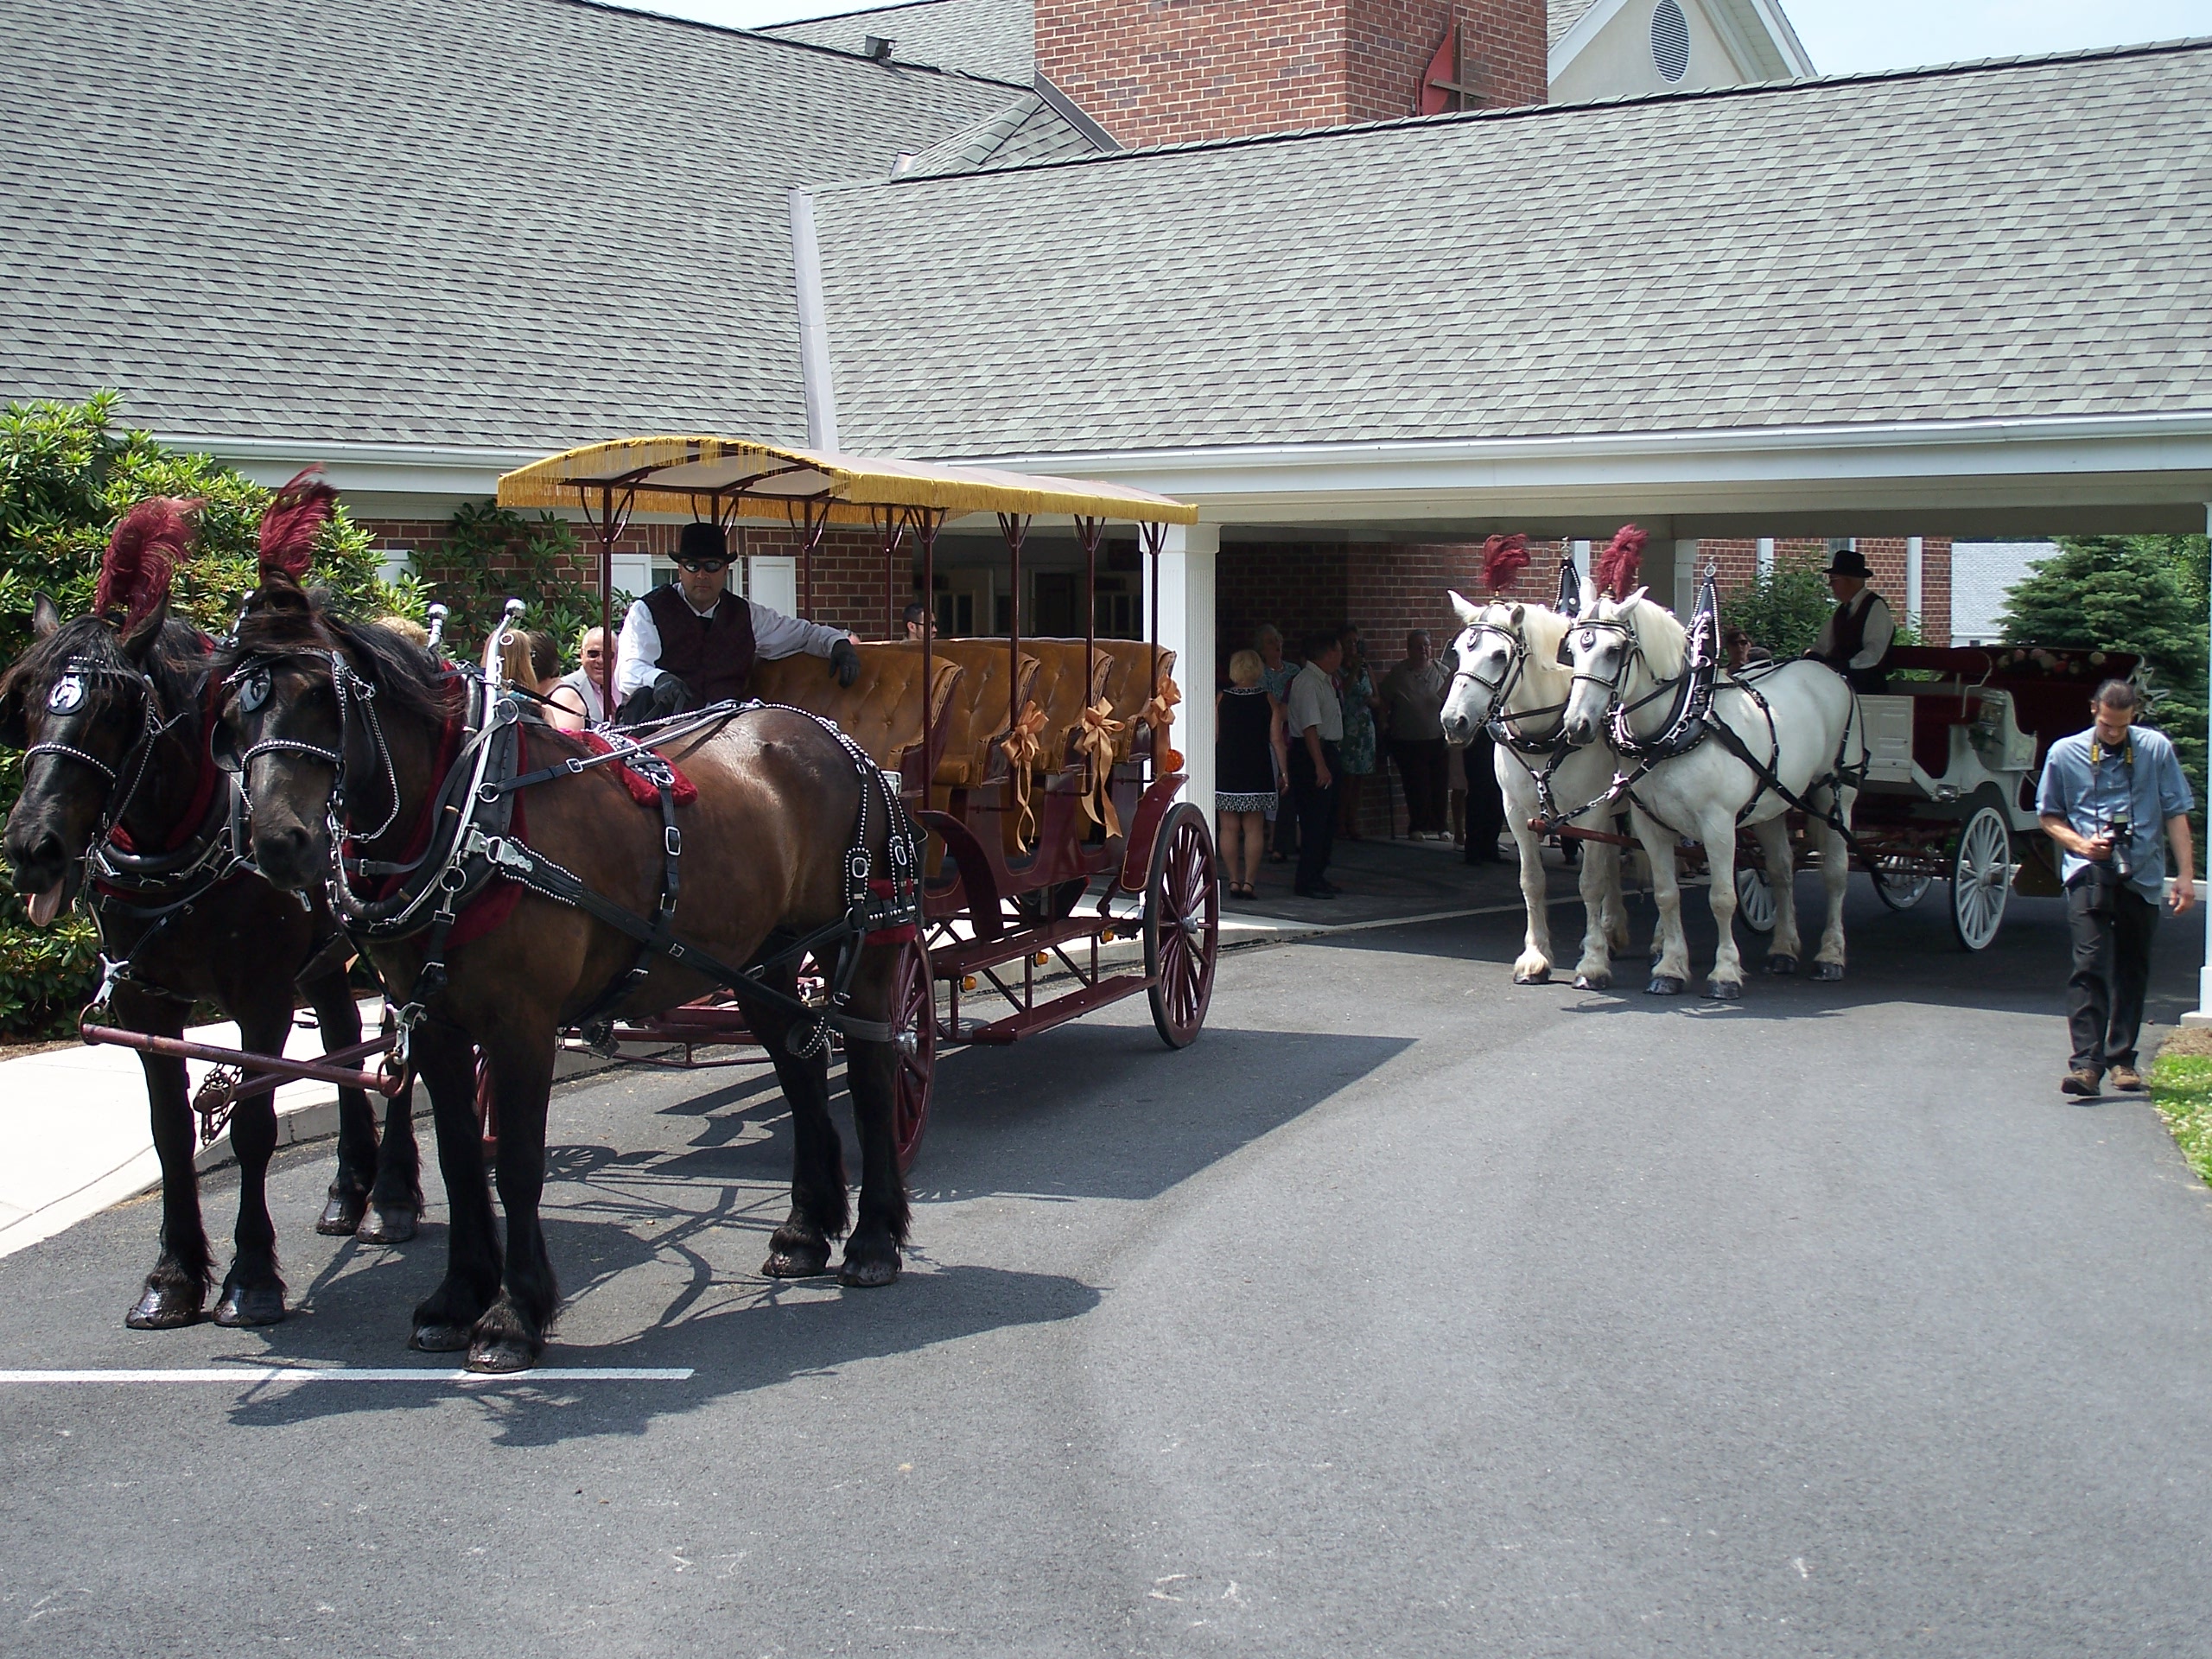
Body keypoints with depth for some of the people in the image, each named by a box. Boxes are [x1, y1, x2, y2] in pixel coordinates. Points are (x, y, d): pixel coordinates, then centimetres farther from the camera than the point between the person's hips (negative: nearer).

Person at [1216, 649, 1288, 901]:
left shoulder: (1220, 699, -1)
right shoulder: (1269, 700, 0)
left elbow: (1213, 737, 1)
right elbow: (1276, 740, -2)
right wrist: (1283, 771, 4)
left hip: (1225, 769, 0)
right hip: (1257, 771, 0)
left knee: (1229, 828, 6)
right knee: (1253, 828, 4)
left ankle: (1234, 880, 6)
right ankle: (1249, 882, 1)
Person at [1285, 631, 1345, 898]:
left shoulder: (1326, 681, 13)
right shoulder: (1307, 683, -18)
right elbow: (1310, 727, -26)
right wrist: (1320, 765, -29)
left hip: (1326, 751, 11)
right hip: (1310, 754, -11)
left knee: (1327, 819, 16)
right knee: (1314, 820, -9)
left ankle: (1318, 877, 25)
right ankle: (1307, 883, -4)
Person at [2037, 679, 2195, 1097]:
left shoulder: (2157, 749, 3)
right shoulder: (2065, 753, 4)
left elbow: (2176, 813, 4)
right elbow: (2049, 815, 11)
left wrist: (2185, 874, -1)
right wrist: (2080, 843, -7)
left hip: (2142, 875, 2)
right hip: (2090, 873, -2)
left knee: (2133, 970, 9)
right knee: (2091, 964, -14)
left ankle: (2121, 1058, 20)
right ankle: (2086, 1062, -20)